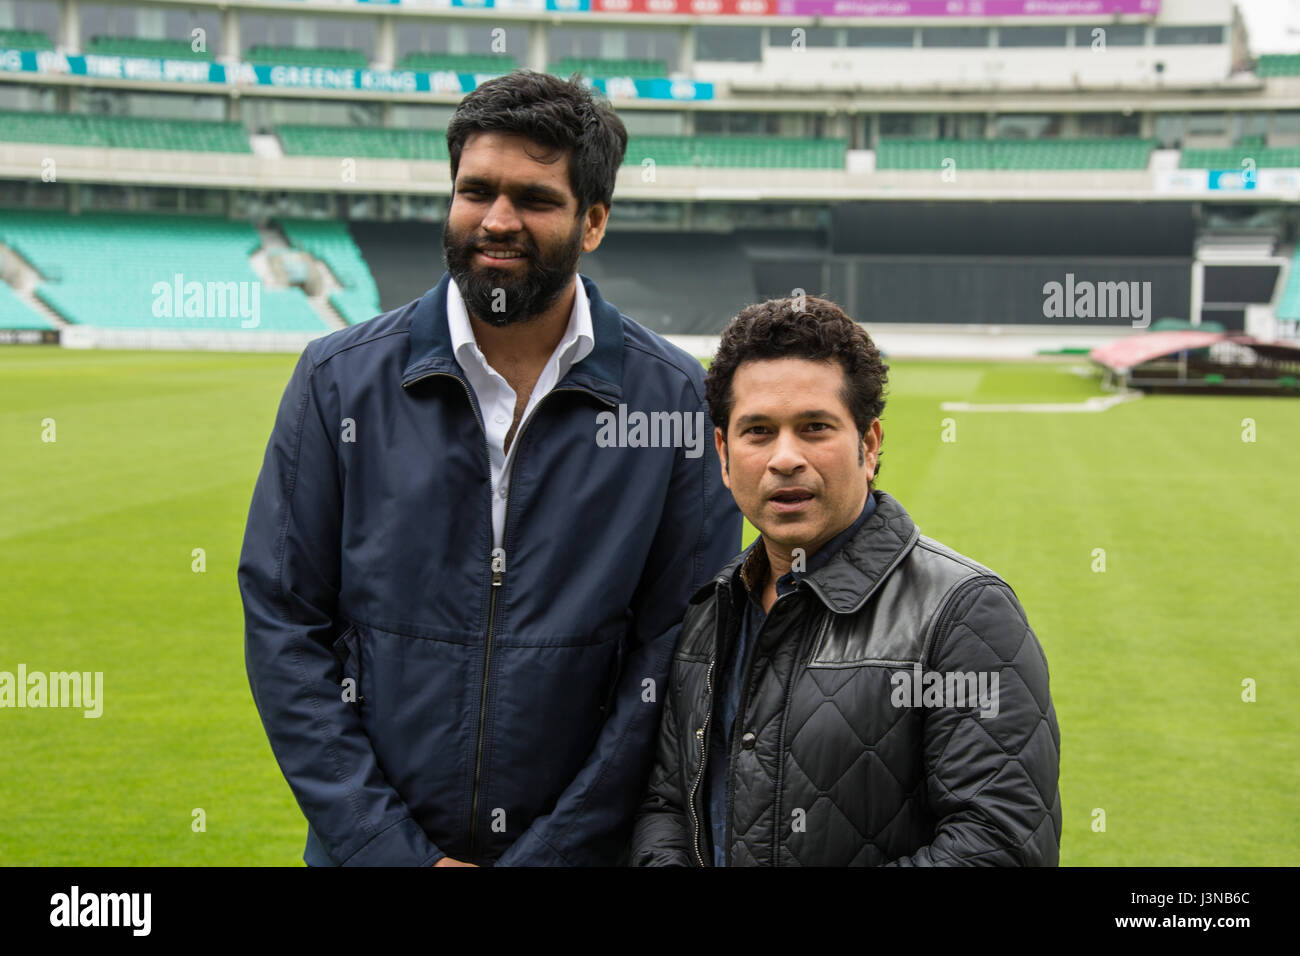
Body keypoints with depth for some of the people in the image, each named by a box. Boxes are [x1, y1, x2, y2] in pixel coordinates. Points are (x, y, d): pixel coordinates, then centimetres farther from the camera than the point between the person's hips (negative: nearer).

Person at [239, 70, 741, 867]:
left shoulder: (676, 400, -7)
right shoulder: (340, 380, -4)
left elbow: (679, 653, -8)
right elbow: (283, 626, -5)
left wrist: (553, 851, -12)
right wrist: (389, 848, -11)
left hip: (575, 845, 0)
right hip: (367, 842, 1)